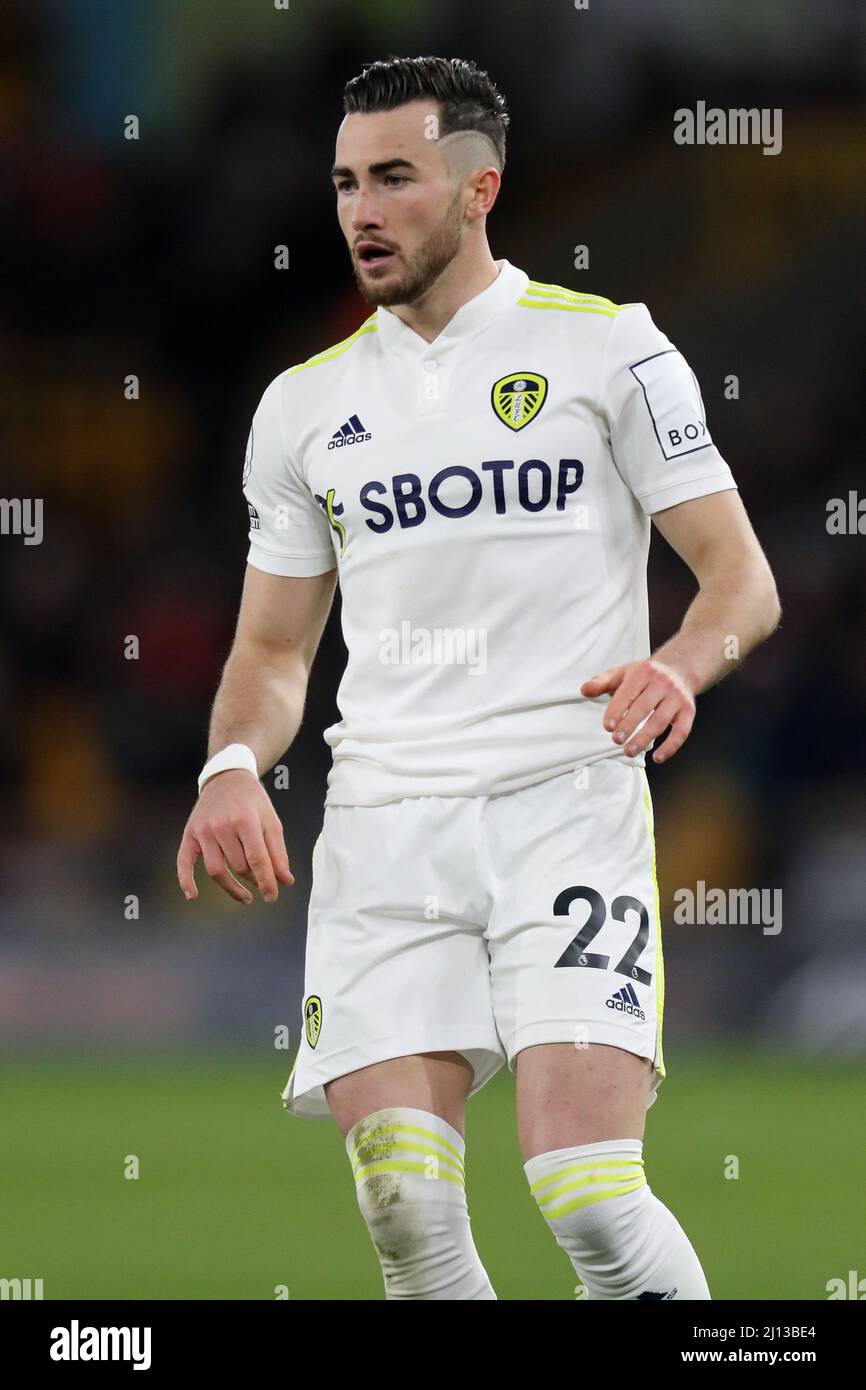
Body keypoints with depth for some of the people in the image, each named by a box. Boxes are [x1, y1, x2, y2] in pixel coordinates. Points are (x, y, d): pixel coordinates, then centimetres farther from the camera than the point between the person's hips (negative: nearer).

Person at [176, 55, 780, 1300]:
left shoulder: (607, 348, 4)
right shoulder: (306, 404, 15)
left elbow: (742, 576, 3)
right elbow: (274, 647, 21)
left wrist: (681, 664, -18)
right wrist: (233, 766, 0)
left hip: (569, 807, -3)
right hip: (383, 824, 4)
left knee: (589, 1192, -19)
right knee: (405, 1205, -11)